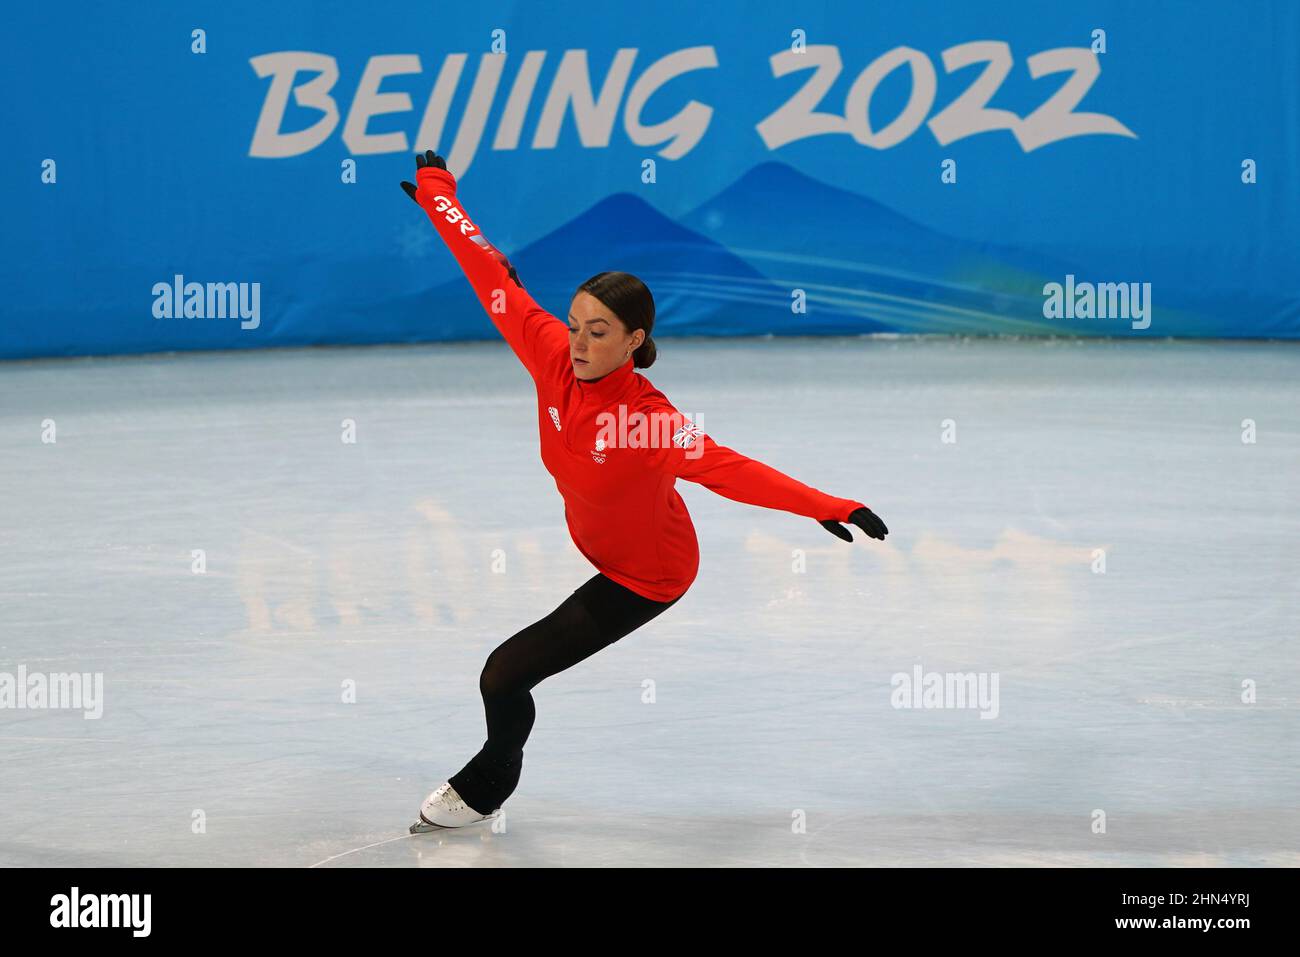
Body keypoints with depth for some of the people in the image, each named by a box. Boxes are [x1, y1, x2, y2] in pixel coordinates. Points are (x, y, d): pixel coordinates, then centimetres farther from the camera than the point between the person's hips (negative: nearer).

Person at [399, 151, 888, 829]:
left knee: (506, 676, -2)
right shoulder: (554, 356, -22)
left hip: (643, 575, -6)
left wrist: (826, 507, -59)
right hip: (589, 539, 6)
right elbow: (494, 281, -15)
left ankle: (484, 790, 26)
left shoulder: (648, 421, -37)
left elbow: (727, 469, -47)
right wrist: (436, 193, -6)